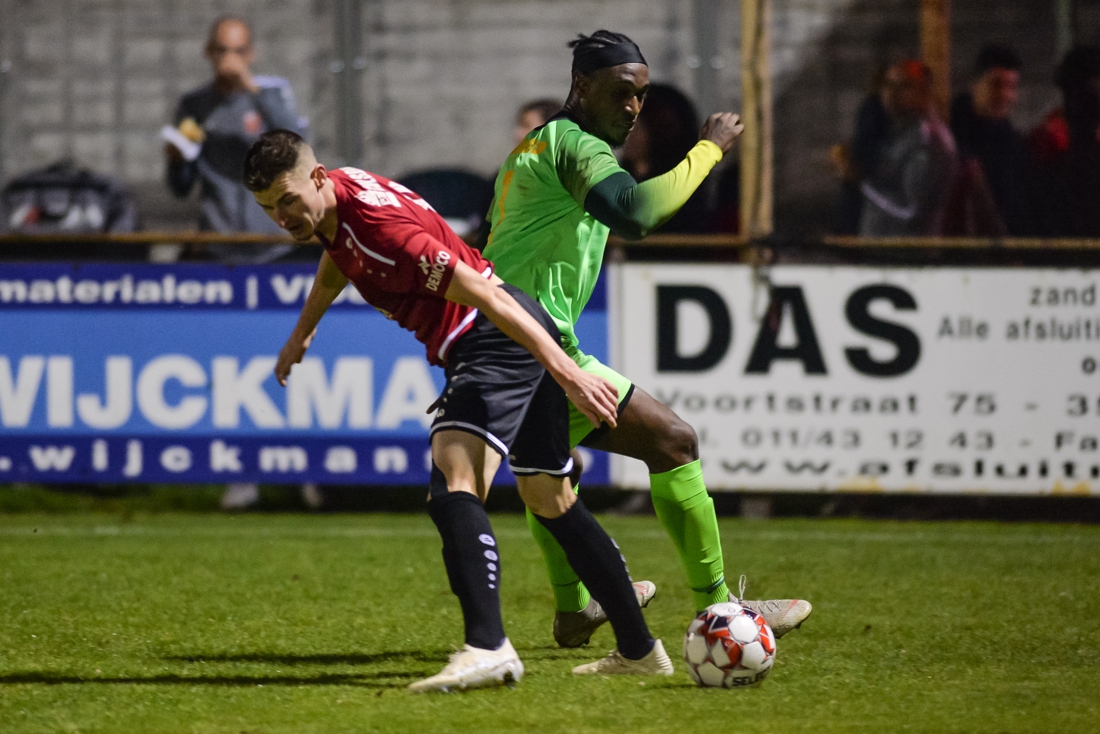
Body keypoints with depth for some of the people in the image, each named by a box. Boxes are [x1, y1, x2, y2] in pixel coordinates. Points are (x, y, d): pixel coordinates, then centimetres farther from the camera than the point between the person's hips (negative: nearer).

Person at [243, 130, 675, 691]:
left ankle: (487, 648, -39)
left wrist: (566, 372, -32)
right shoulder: (332, 199, 3)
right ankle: (638, 649, 25)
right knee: (550, 501, 18)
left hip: (505, 337, -11)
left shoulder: (381, 225, -26)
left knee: (454, 482, -26)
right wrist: (302, 332, 43)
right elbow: (340, 255, 30)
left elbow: (486, 295, -29)